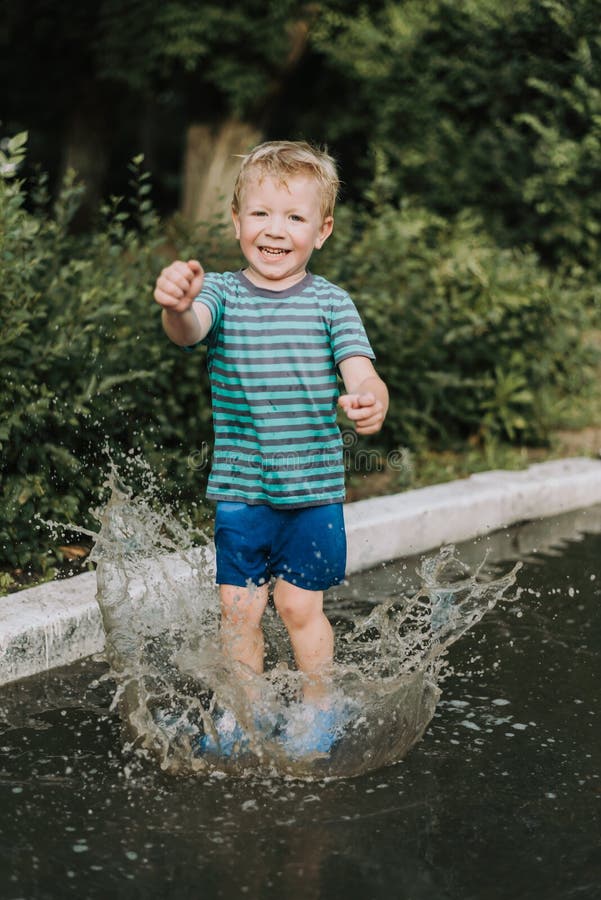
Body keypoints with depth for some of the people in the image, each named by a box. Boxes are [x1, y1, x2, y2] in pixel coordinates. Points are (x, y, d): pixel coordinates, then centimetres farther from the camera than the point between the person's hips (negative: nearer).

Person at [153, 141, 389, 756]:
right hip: (239, 490, 1)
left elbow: (360, 372, -11)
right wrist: (177, 306, -49)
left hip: (314, 490, -1)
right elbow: (188, 330, -24)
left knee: (300, 606, 7)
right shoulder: (221, 293, -3)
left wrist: (371, 402, -37)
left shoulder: (330, 302, -2)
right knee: (238, 608, 6)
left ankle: (319, 707, 28)